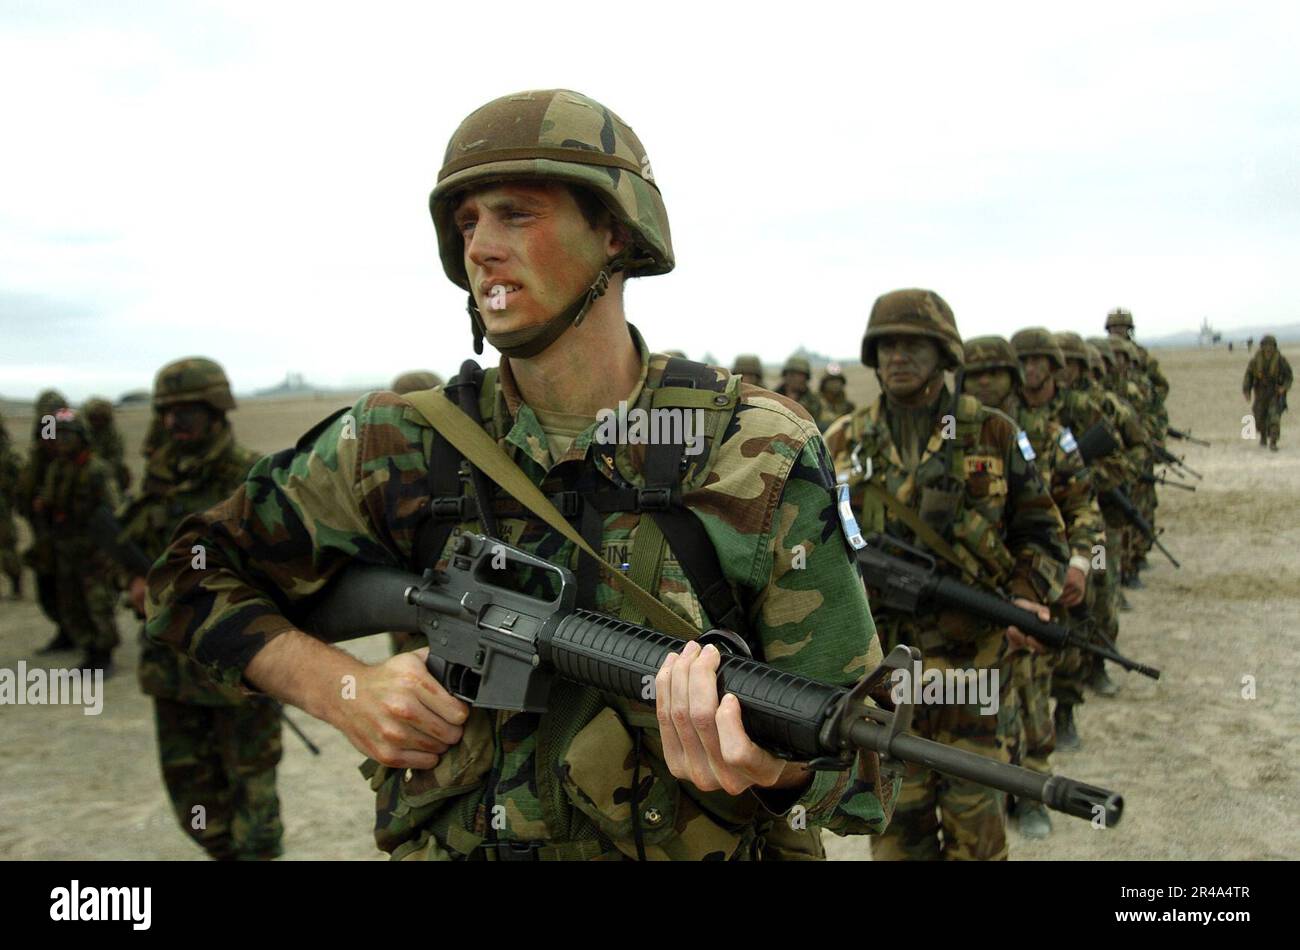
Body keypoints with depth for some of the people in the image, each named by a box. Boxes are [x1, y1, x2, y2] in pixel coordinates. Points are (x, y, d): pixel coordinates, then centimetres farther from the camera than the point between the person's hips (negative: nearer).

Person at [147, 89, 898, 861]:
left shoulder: (764, 458, -8)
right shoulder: (403, 448, -3)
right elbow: (194, 576, 7)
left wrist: (775, 772, -28)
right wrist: (344, 690, -8)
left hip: (695, 844, -1)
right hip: (450, 841, 2)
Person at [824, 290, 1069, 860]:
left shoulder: (993, 435, 1)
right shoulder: (843, 445, 4)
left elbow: (1041, 530, 7)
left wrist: (1030, 597, -7)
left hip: (969, 649, -1)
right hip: (880, 654, 1)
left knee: (974, 804, 7)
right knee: (896, 806, 11)